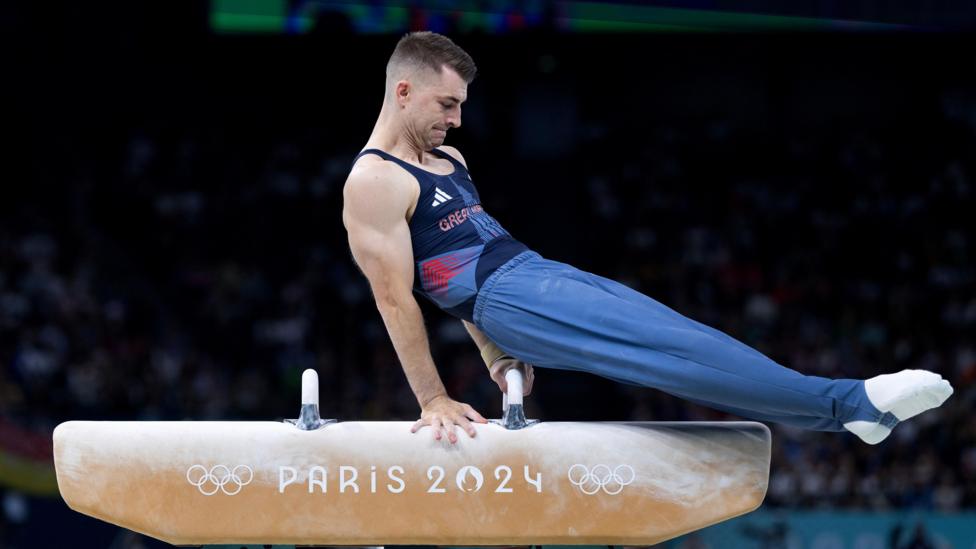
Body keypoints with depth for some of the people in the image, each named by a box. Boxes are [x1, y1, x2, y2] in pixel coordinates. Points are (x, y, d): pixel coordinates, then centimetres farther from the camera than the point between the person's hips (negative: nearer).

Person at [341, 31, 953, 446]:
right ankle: (851, 402, -27)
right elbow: (395, 297, -11)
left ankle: (847, 411, -7)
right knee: (669, 348, -20)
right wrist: (434, 400, -11)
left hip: (545, 272, 10)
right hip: (506, 297, -10)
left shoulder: (447, 160, 21)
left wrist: (496, 359, 23)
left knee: (679, 337, -3)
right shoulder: (373, 183, -8)